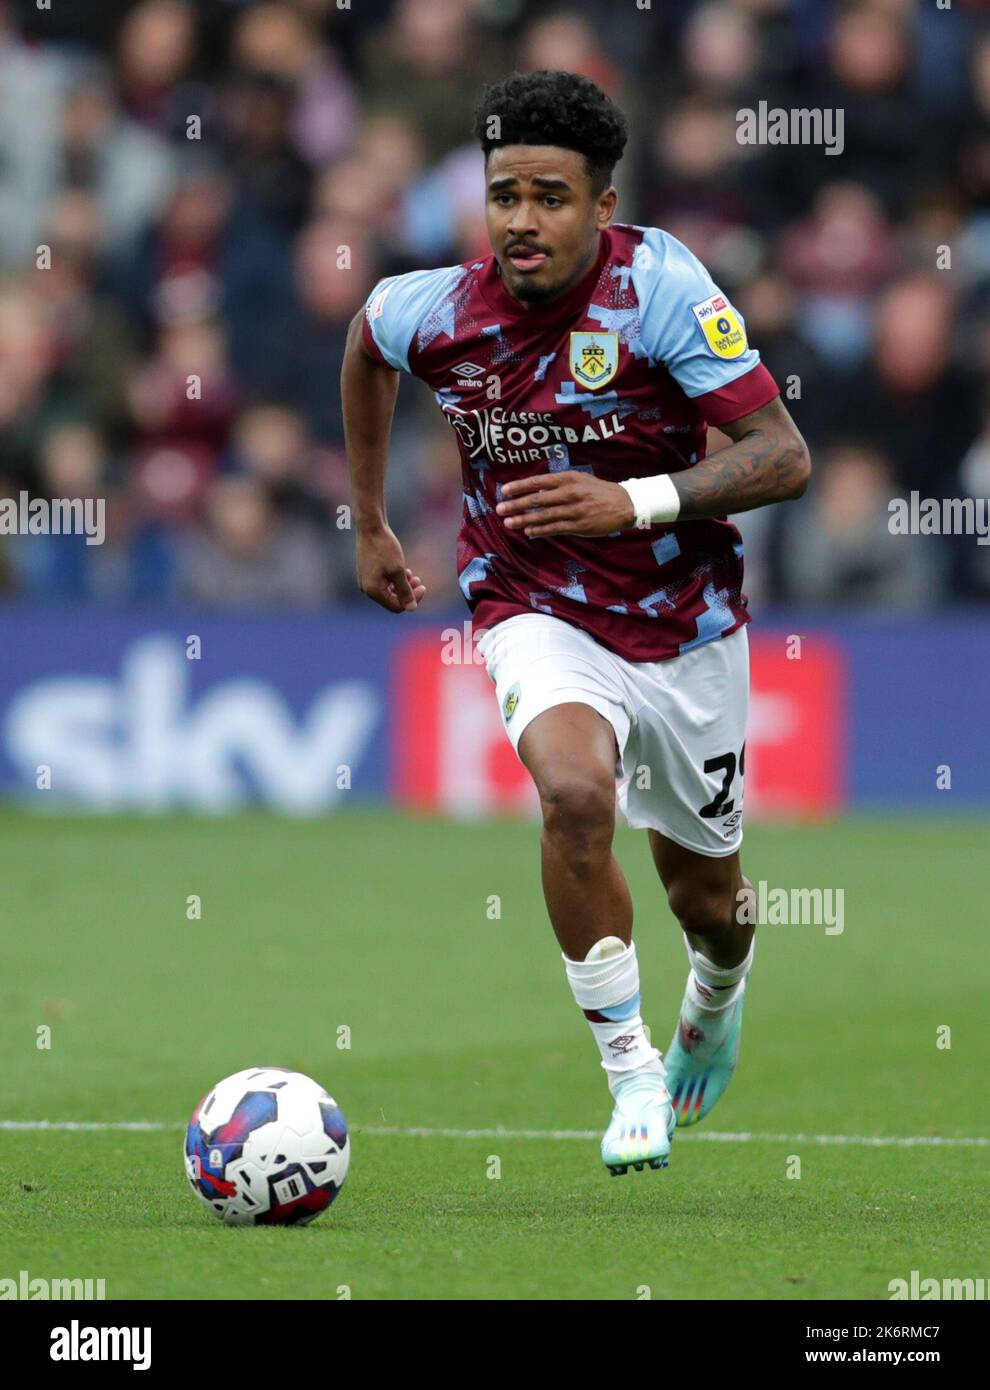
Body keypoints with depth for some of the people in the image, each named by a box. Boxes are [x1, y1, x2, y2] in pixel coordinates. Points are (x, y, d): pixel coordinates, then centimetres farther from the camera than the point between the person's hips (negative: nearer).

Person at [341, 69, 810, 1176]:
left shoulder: (662, 286, -21)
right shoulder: (439, 313, -13)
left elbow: (782, 457, -21)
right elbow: (364, 340, 14)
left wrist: (633, 502, -33)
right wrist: (370, 526, 18)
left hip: (686, 626, 0)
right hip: (538, 616, 0)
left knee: (703, 897, 16)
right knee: (574, 793, -32)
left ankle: (716, 998, 55)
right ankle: (630, 1072, -17)